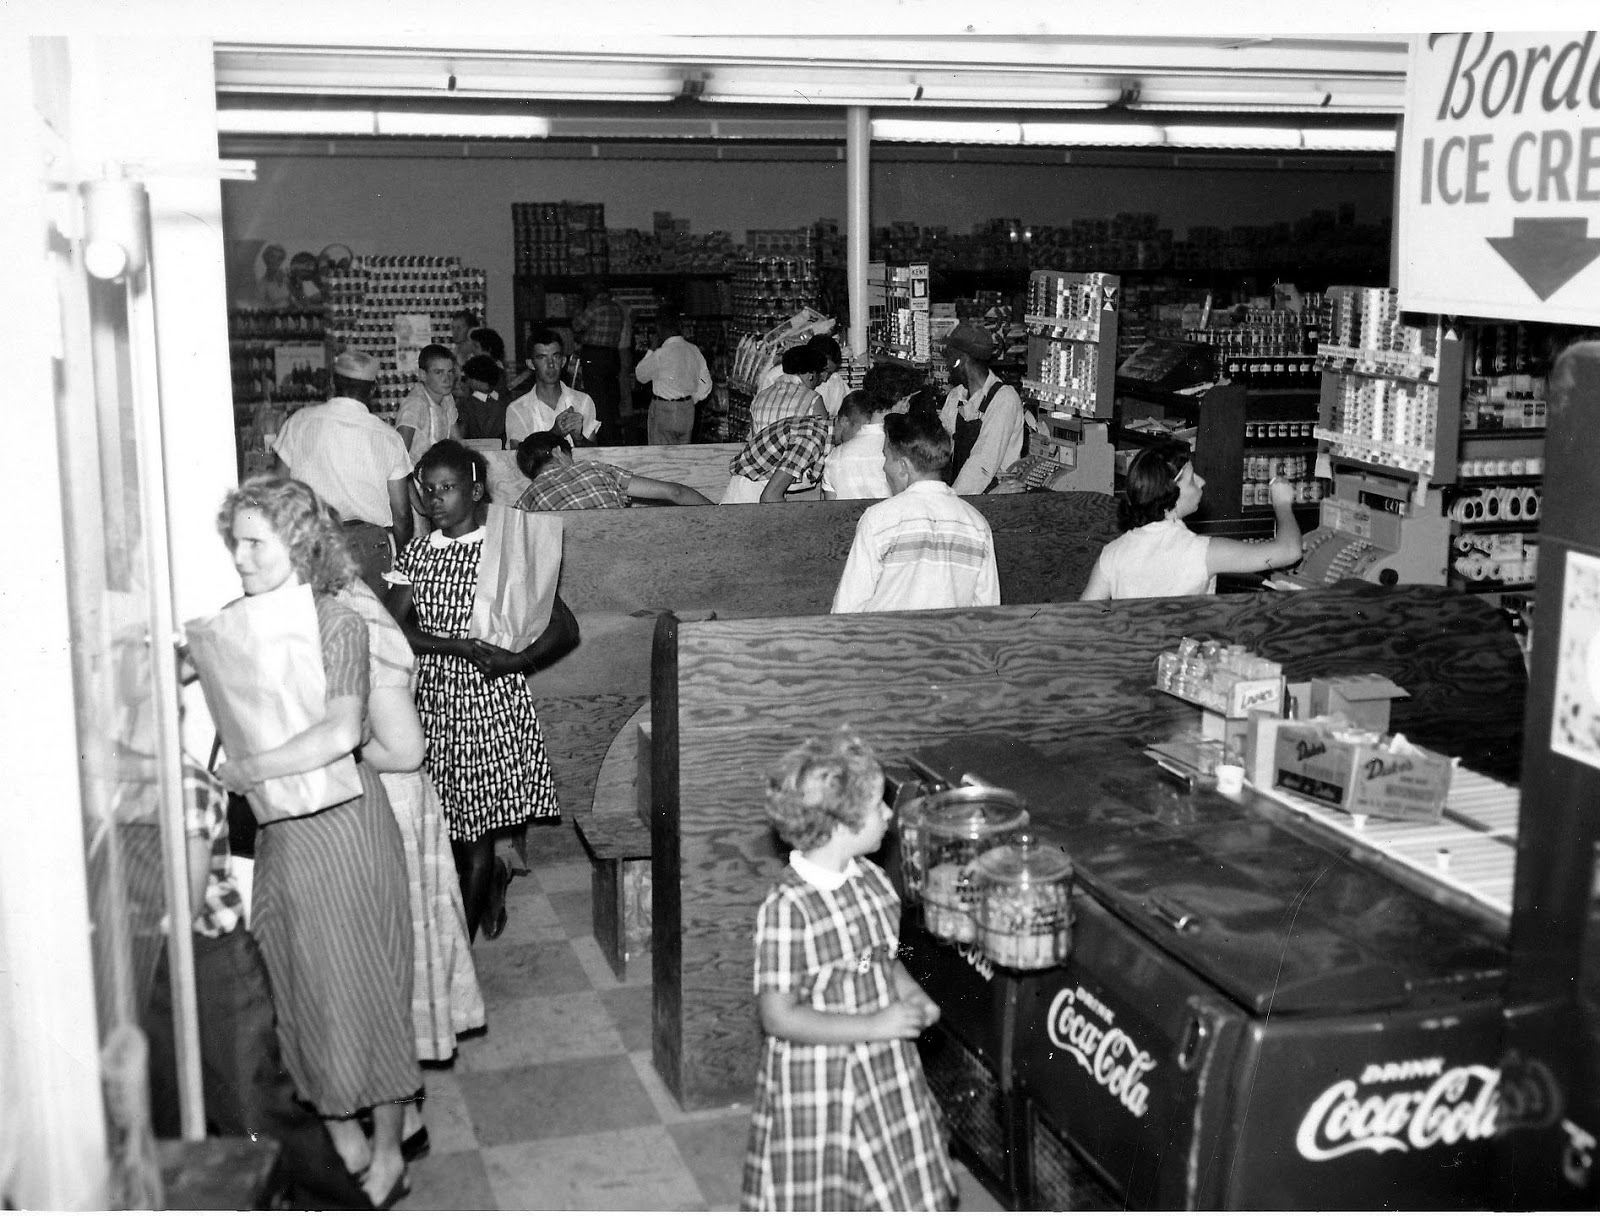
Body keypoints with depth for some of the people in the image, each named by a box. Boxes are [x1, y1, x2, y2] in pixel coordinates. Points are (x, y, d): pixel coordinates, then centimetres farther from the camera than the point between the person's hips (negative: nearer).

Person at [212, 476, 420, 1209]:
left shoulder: (338, 624, -15)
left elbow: (341, 733, -29)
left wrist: (247, 771, -23)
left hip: (342, 827, -6)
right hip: (278, 836, 6)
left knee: (362, 989, 5)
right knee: (302, 991, 14)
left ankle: (387, 1156, 21)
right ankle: (342, 1140, 32)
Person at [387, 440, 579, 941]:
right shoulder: (417, 553, 4)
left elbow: (564, 628, -6)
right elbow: (396, 629, -6)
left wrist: (515, 661, -19)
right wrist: (458, 647, -19)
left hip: (490, 698, -4)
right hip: (434, 699, 4)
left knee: (477, 817, 0)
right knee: (449, 814, 13)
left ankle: (462, 938, 13)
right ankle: (493, 878, 44)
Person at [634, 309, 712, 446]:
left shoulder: (661, 354, -17)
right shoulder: (694, 350, 2)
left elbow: (640, 376, -1)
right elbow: (705, 385, 7)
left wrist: (651, 349, 4)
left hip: (663, 410, -6)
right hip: (688, 410, 6)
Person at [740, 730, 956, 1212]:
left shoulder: (870, 878, -3)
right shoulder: (787, 908, -25)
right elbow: (778, 1017, -23)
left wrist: (910, 992, -5)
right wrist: (874, 1025, -24)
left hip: (886, 1073, 6)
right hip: (815, 1085, -6)